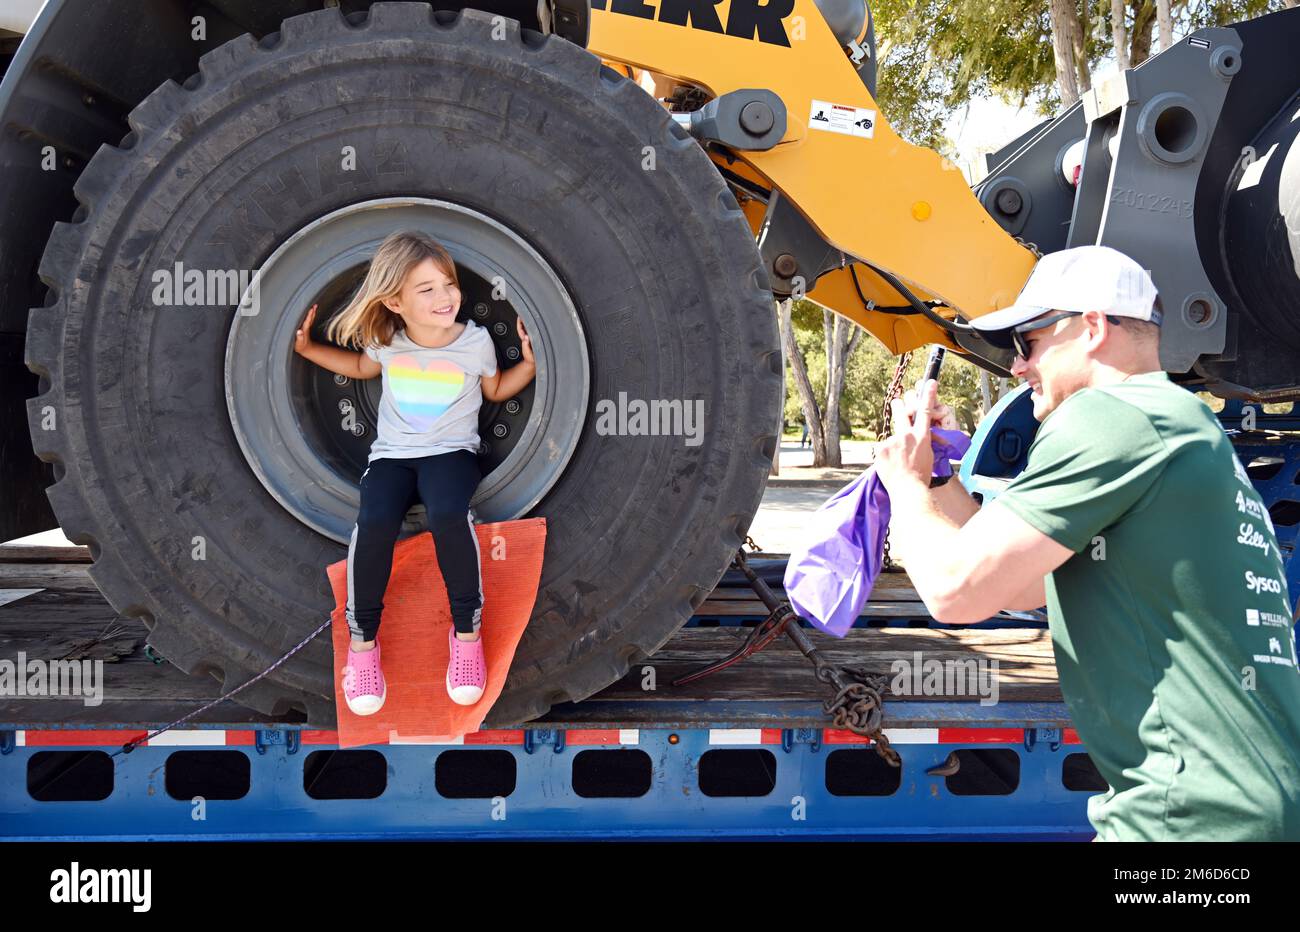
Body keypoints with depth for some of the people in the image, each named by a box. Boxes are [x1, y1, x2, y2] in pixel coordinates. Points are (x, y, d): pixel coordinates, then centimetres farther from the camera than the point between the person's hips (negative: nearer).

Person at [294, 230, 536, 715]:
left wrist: (529, 363, -4)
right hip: (392, 454, 2)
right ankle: (362, 640, -13)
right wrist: (307, 348, 13)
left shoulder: (475, 341, -6)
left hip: (452, 451, -2)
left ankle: (467, 631, -18)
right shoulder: (386, 340, -1)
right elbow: (361, 366, 23)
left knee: (449, 514, -36)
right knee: (374, 521, -31)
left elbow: (496, 390, 14)